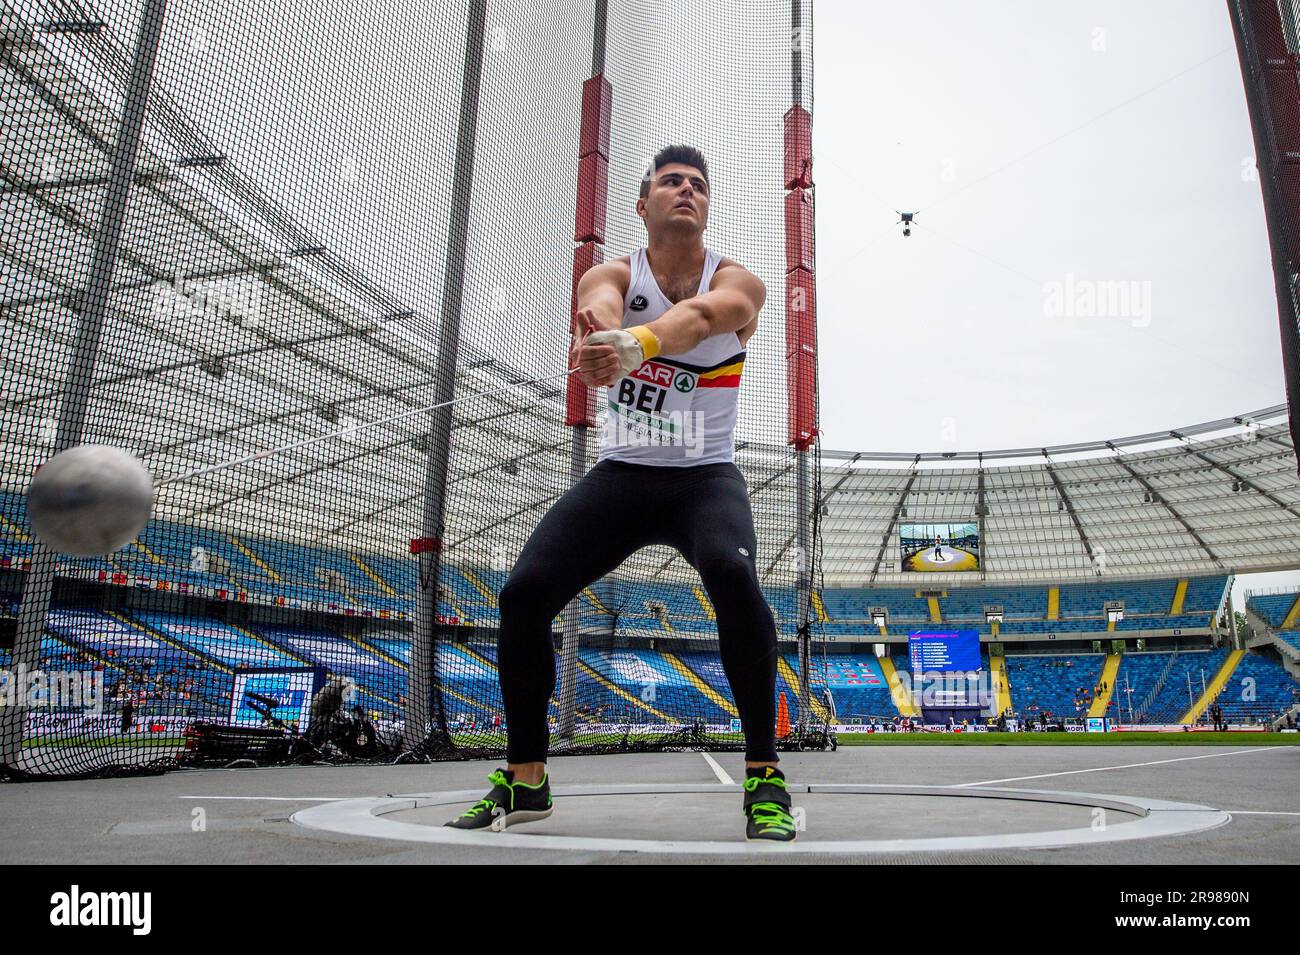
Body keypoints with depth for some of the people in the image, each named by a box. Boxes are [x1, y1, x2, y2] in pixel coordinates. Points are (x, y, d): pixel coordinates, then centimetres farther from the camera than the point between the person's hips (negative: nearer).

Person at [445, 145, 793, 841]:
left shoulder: (739, 282, -4)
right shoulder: (611, 276, 1)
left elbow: (701, 314, -30)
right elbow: (597, 308, -26)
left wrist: (634, 342, -52)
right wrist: (596, 338, -52)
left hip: (706, 476, -2)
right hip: (619, 473, 2)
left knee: (731, 572, -33)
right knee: (523, 590, -13)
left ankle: (764, 774, -18)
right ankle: (524, 778, 6)